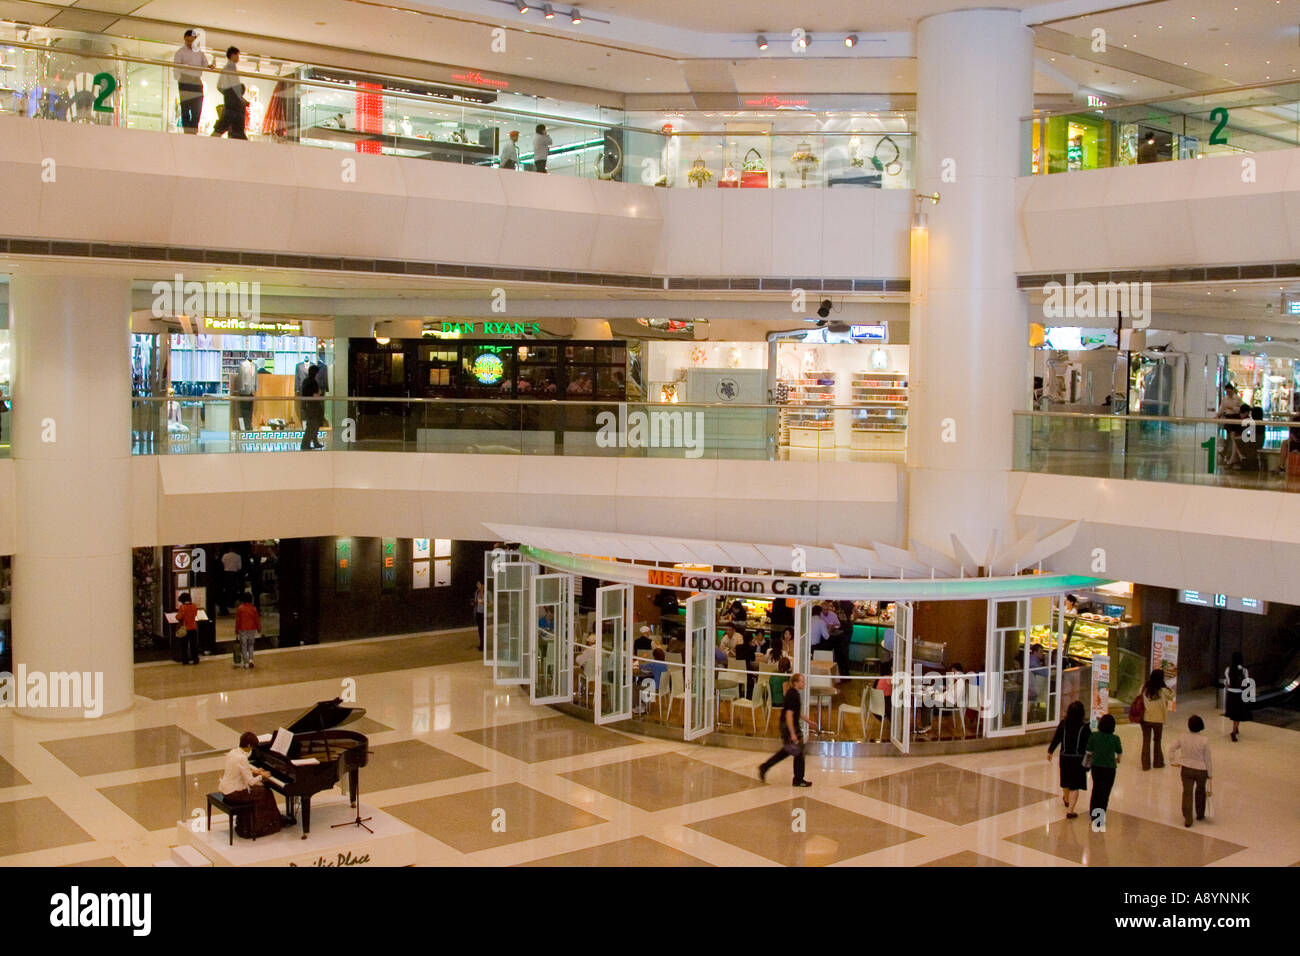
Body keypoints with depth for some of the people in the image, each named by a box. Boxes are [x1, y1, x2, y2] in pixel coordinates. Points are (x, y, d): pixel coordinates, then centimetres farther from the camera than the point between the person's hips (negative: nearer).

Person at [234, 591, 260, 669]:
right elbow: (257, 620, 0)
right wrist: (259, 629, 11)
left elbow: (237, 621, -4)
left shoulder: (240, 608, -7)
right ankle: (250, 659, 2)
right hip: (252, 630, 2)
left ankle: (246, 663, 4)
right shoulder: (253, 608, -4)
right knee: (250, 645, 18)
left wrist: (236, 632, 3)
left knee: (244, 647, 6)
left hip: (242, 630, -2)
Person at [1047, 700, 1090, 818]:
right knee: (1075, 786, 1)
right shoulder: (1084, 726, -14)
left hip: (1064, 757, 4)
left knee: (1065, 781, 25)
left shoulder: (1063, 724, -5)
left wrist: (1050, 752, 18)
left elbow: (1056, 738, 3)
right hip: (1079, 759, -4)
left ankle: (1066, 800, 51)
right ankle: (1070, 810, -6)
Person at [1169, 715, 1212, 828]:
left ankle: (1187, 819, 1)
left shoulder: (1182, 739, -9)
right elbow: (1207, 759, -9)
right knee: (1200, 791, 23)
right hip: (1201, 770, -1)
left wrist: (1174, 761, 16)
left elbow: (1171, 749, 2)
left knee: (1187, 793, 6)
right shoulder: (1204, 741, -16)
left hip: (1186, 769, 1)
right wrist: (1210, 774, 1)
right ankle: (1200, 814, 37)